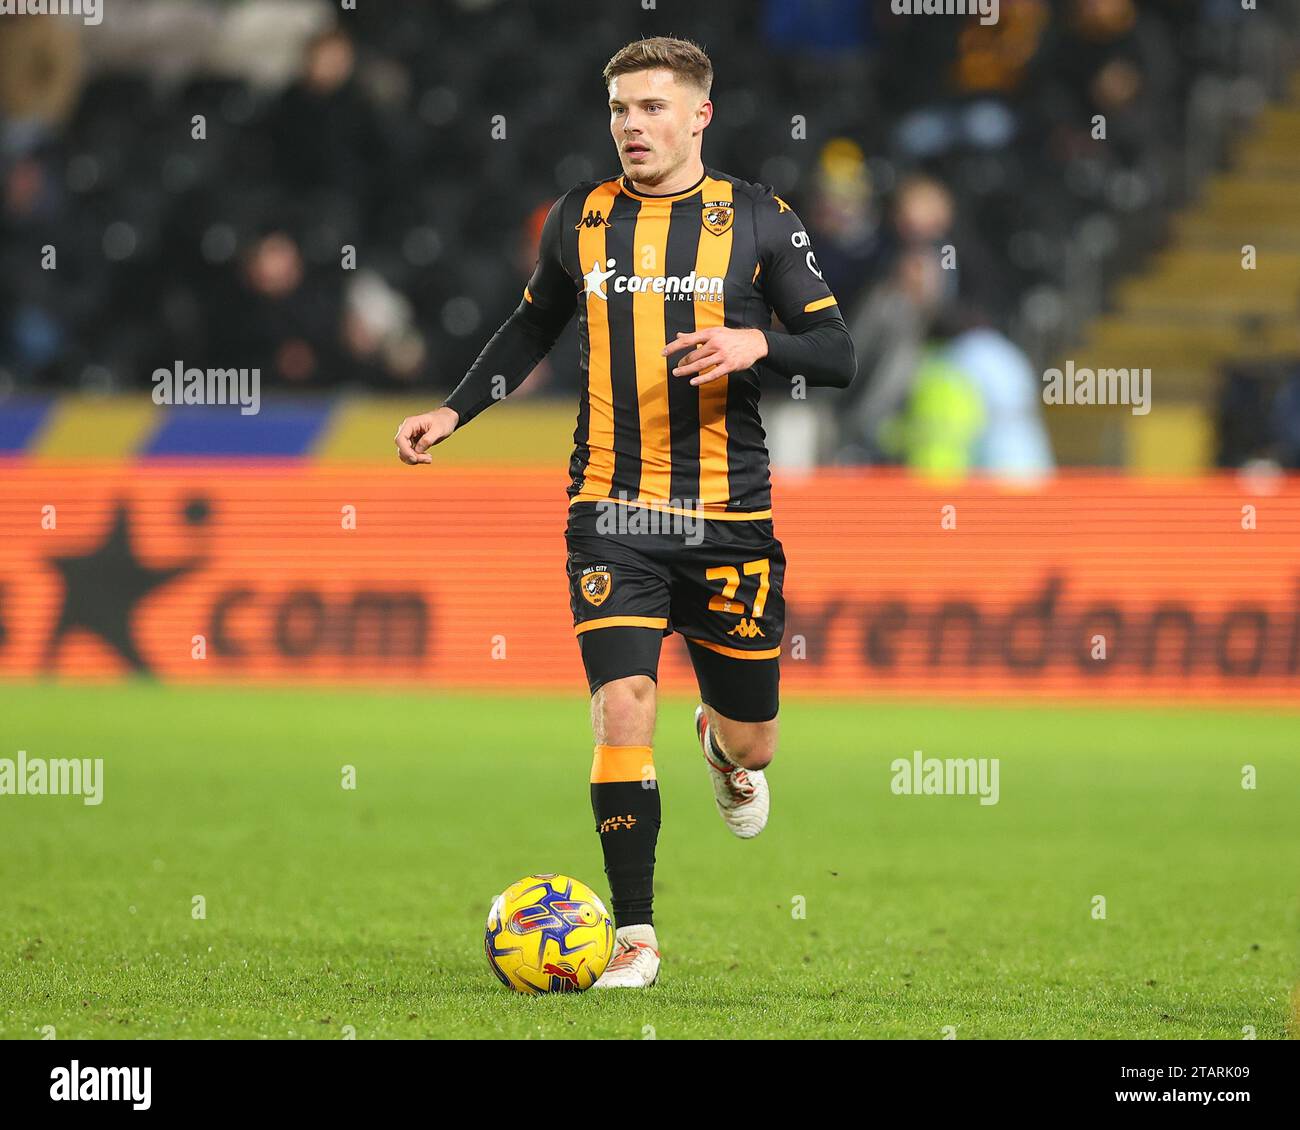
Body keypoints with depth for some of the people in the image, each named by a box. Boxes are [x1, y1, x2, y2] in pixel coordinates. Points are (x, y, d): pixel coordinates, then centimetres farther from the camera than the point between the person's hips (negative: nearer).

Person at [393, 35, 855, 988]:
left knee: (751, 744, 6)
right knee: (623, 707, -15)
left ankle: (727, 746, 46)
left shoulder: (757, 220, 0)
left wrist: (758, 343, -19)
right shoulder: (581, 220, 6)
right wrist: (453, 412, 14)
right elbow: (533, 329, 24)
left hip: (728, 515, 0)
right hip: (612, 515, 1)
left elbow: (838, 356, 0)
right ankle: (634, 935, -5)